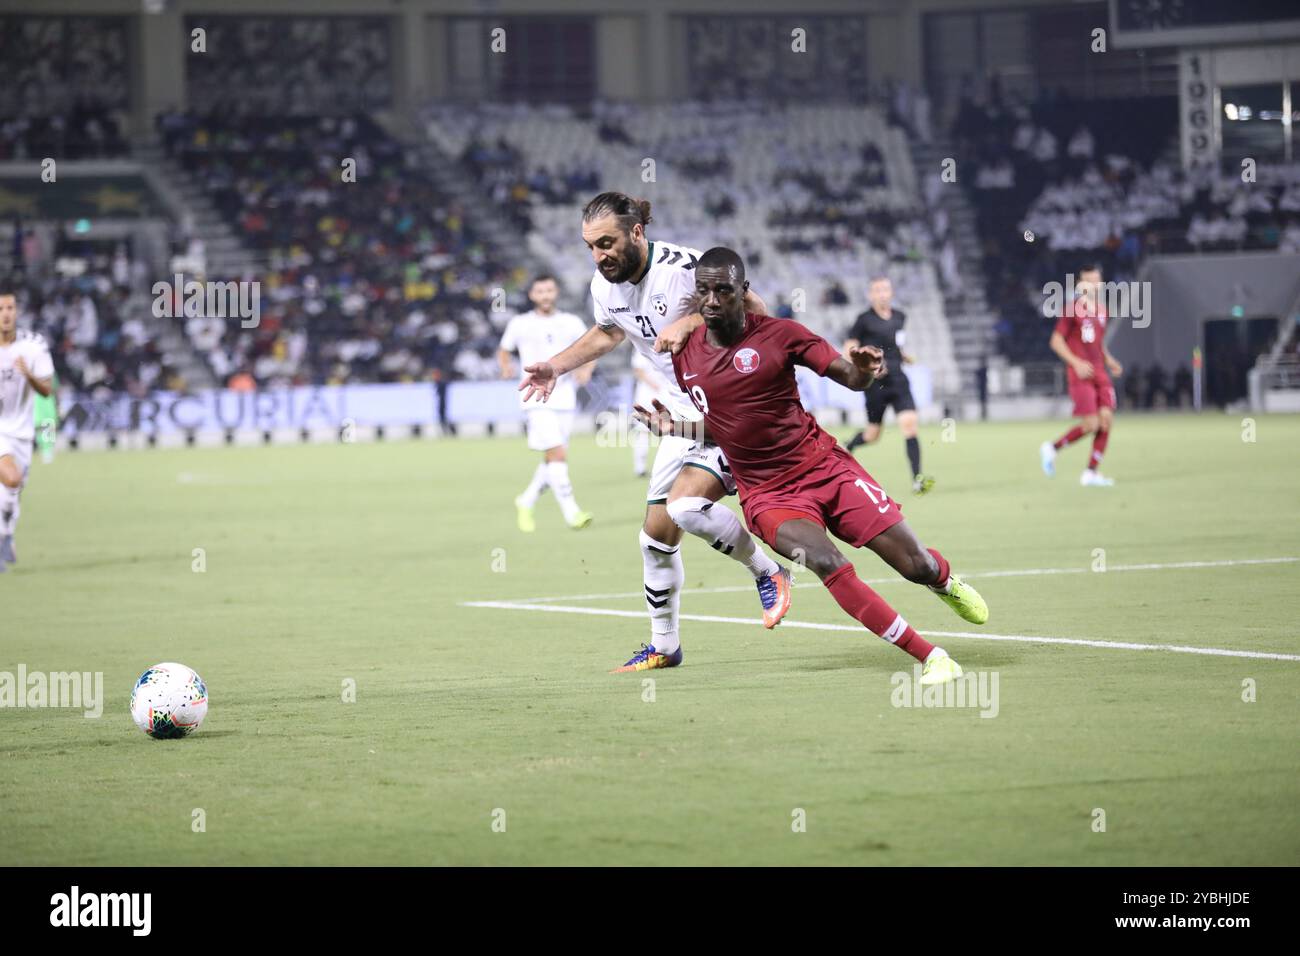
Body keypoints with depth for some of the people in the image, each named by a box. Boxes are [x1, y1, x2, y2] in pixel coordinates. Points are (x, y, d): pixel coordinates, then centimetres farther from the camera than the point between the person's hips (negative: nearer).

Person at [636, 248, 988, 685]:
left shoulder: (779, 333, -7)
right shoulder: (685, 355, 3)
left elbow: (852, 379, -7)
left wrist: (864, 370, -30)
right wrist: (673, 426, 1)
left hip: (824, 466, -1)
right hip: (766, 496, 1)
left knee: (918, 566, -4)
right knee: (827, 562, -30)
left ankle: (946, 580, 39)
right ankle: (930, 657, -23)